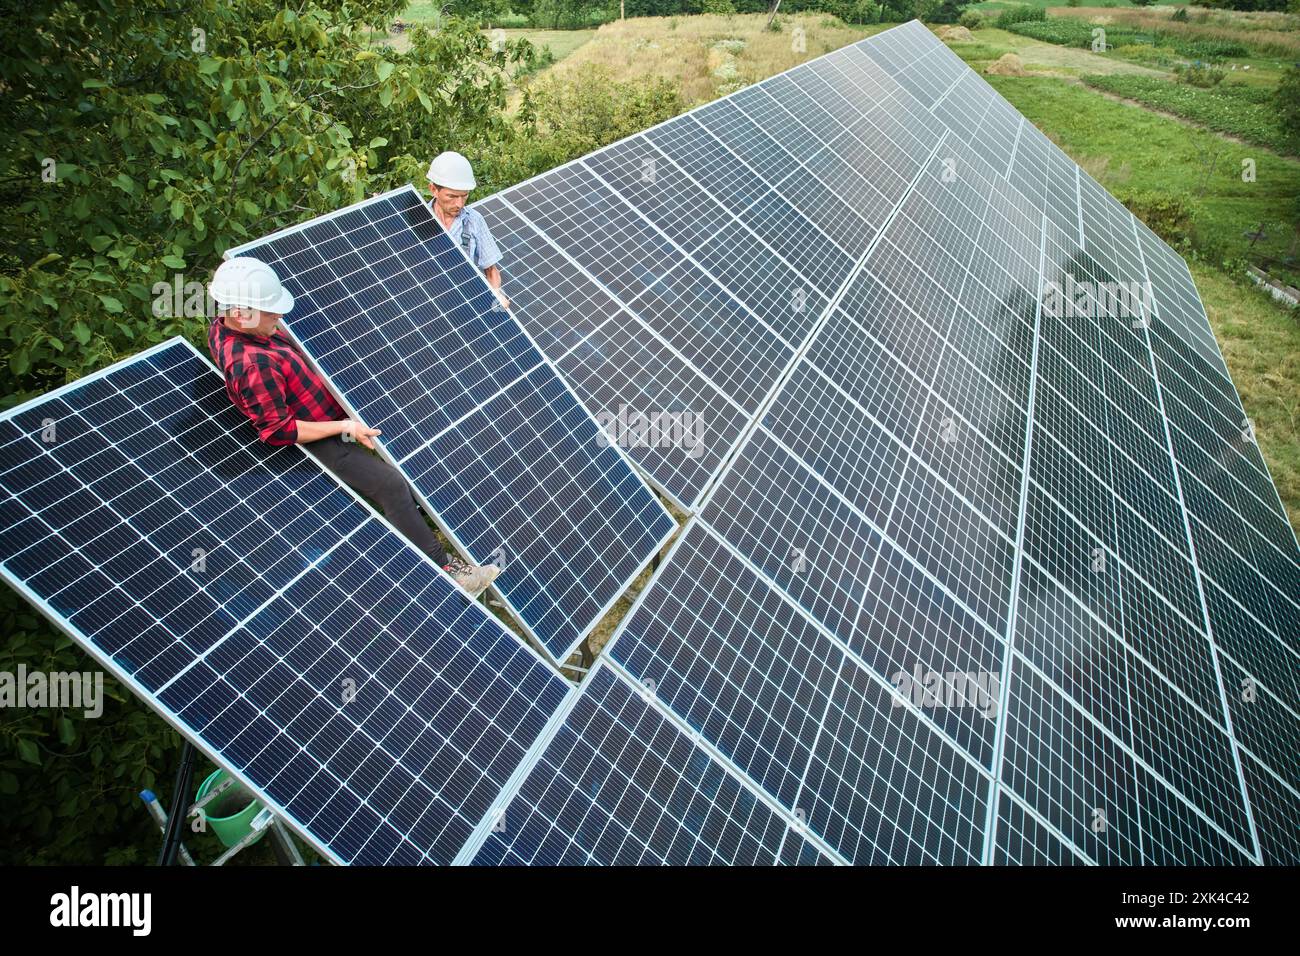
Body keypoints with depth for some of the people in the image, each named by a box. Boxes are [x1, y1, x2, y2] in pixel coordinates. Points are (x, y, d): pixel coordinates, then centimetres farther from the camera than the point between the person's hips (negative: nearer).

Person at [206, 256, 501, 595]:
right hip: (316, 440, -11)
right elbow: (277, 430, -28)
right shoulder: (254, 365, -35)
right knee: (392, 484, -19)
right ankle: (443, 568, -11)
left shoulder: (224, 325, -8)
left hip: (328, 409, 11)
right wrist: (343, 428, -25)